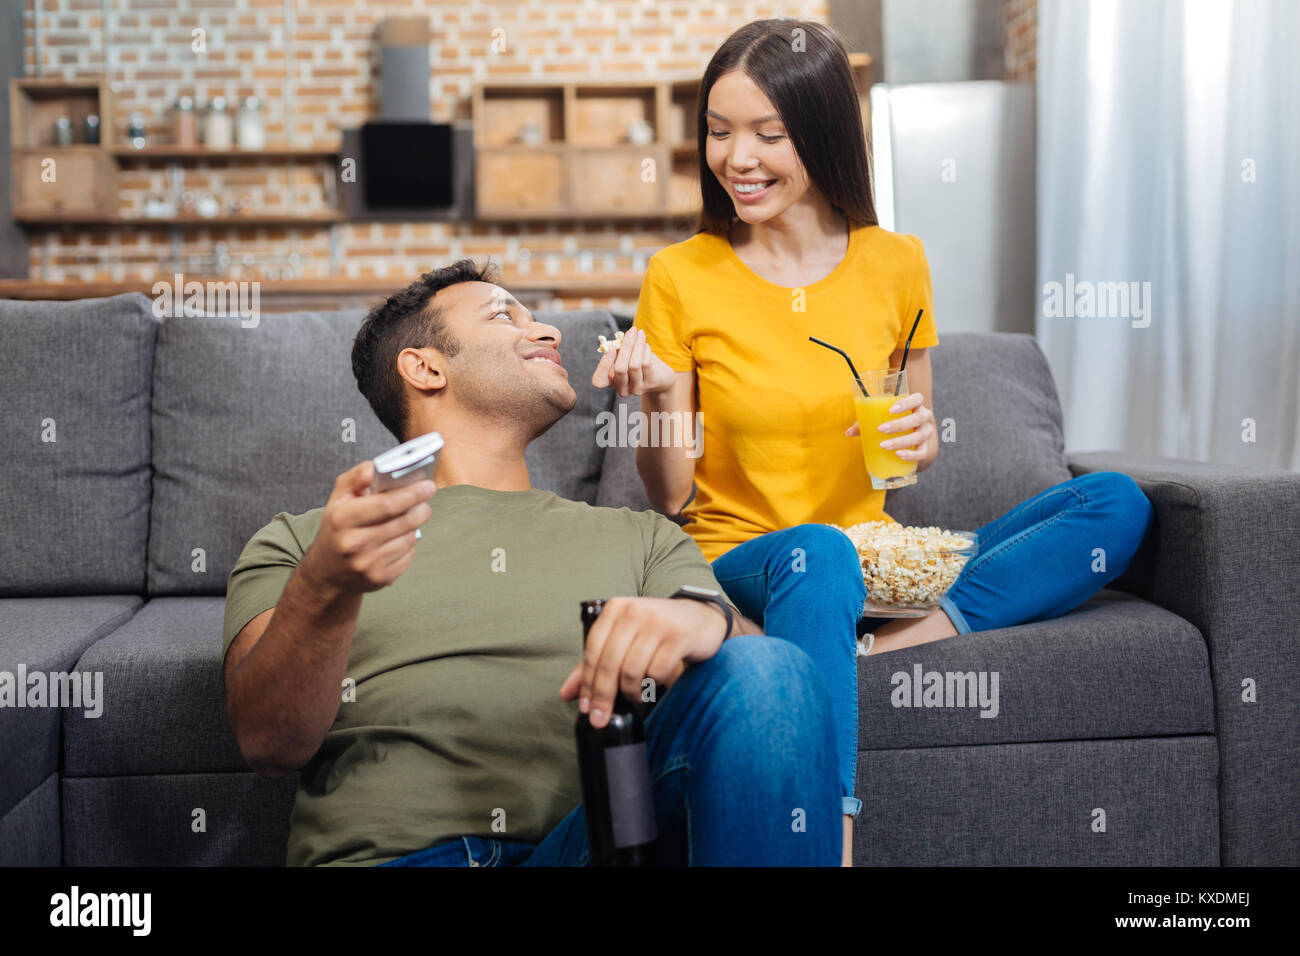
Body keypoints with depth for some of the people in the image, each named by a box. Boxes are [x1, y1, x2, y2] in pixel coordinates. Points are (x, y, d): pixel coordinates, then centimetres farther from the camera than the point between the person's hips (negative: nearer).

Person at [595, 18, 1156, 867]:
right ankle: (828, 836, -44)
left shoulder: (896, 264, 3)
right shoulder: (680, 279, -4)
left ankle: (904, 641, -28)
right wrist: (658, 403, -21)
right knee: (817, 551, -40)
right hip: (739, 561, -3)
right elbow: (672, 497, -1)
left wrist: (919, 439, -9)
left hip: (876, 556, 4)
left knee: (1119, 503, -14)